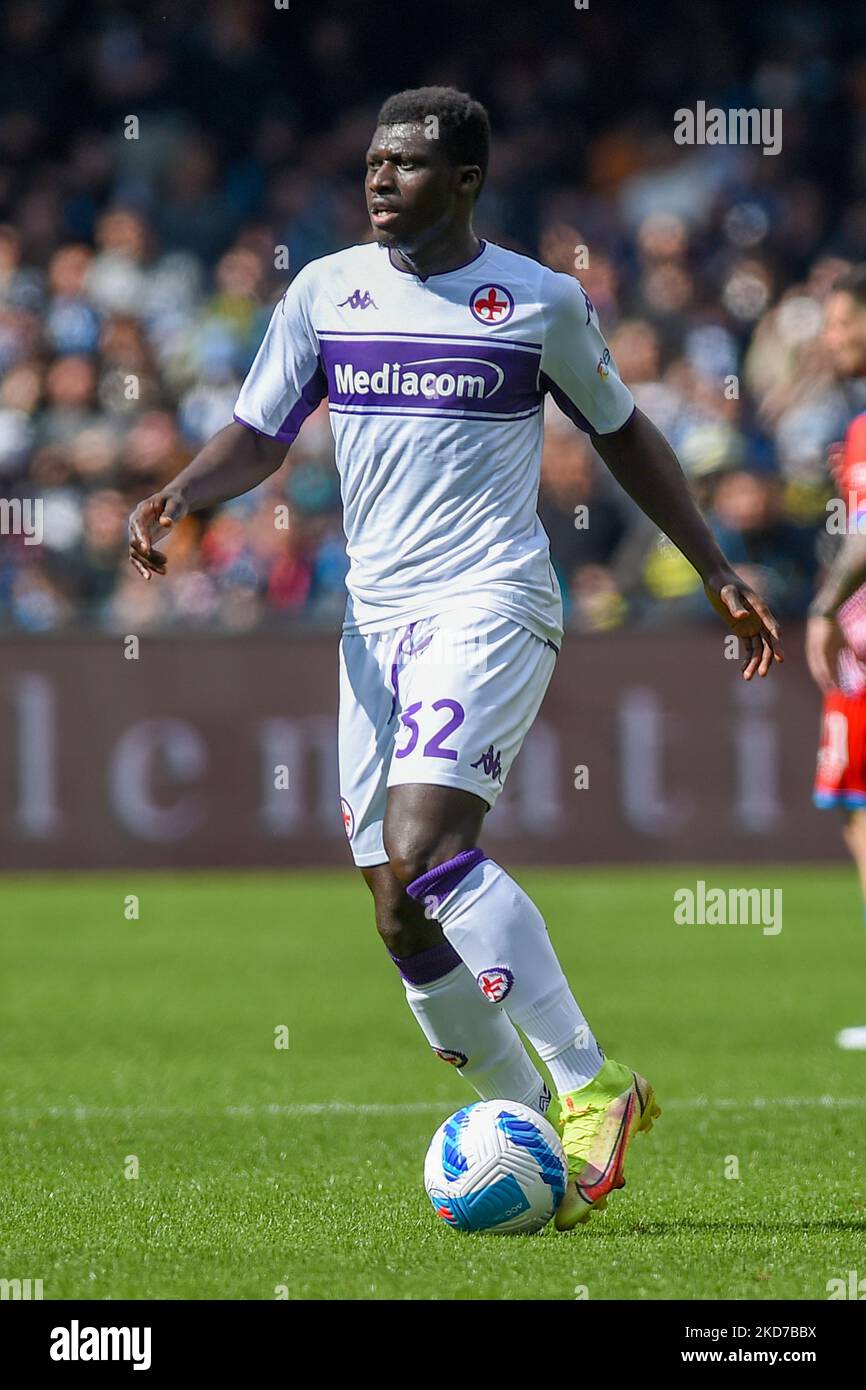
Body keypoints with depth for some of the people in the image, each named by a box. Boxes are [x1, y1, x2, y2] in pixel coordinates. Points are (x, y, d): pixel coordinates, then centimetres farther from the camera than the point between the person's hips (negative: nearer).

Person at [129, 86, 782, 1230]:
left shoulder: (541, 301, 1)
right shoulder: (325, 291, 9)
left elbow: (622, 434, 14)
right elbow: (260, 436, 13)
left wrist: (718, 576, 17)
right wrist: (178, 497, -8)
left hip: (492, 606, -5)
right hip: (375, 617, 5)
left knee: (423, 847, -26)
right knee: (400, 910, 1)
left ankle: (589, 1085, -21)